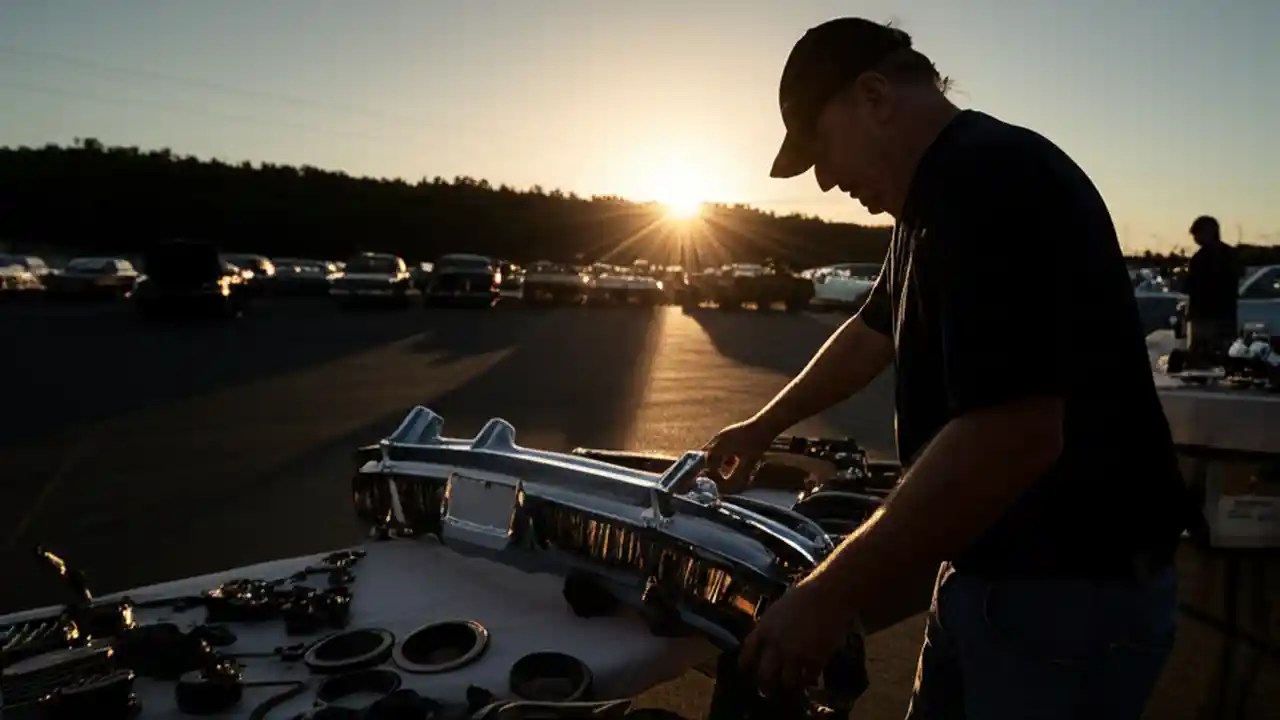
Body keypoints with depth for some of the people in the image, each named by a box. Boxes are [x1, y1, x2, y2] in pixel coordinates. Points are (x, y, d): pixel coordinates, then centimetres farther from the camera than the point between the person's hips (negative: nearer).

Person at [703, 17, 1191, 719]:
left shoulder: (990, 181, -22)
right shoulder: (938, 199, 11)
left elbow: (1014, 436, -32)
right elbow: (870, 335, 24)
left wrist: (830, 594, -26)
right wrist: (765, 425, 32)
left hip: (1073, 590, -9)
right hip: (986, 567, 9)